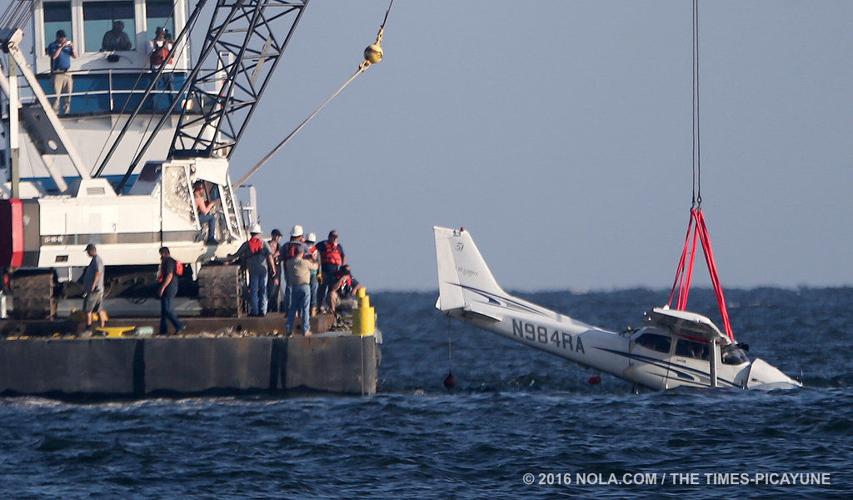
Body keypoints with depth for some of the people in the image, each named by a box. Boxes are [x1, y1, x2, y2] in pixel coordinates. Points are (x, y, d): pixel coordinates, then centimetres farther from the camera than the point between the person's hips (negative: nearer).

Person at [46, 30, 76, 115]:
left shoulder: (67, 45, 15)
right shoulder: (52, 46, 2)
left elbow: (75, 56, 13)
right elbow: (53, 56, -15)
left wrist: (72, 47, -4)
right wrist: (61, 47, -18)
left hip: (67, 72, 5)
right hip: (57, 72, -5)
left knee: (68, 94, 3)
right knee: (57, 94, -11)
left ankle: (67, 111, 8)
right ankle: (55, 112, -13)